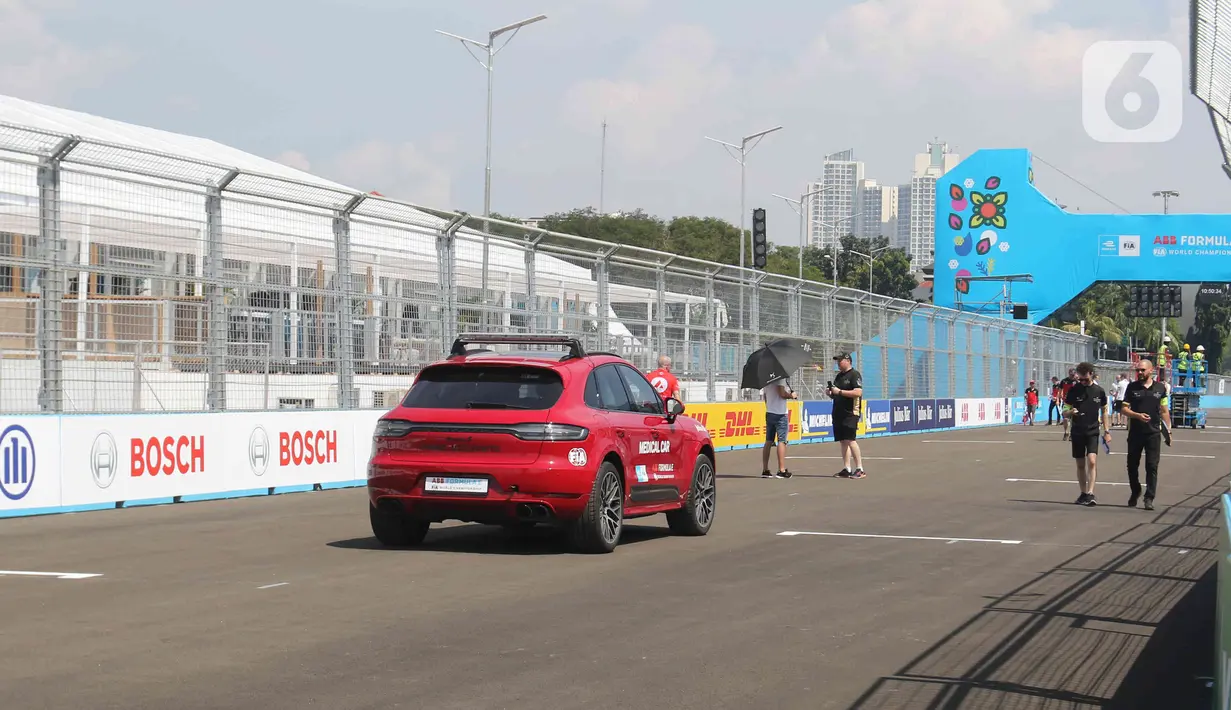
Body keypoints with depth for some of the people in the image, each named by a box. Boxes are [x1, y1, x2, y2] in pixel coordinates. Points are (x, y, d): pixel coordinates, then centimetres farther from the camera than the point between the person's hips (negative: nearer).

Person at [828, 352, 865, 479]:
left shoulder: (854, 375, -8)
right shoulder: (839, 376, 18)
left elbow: (858, 392, -20)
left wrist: (839, 392, -20)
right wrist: (831, 393, 3)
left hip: (850, 413, -8)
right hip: (838, 413, 9)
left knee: (850, 440, -14)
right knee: (843, 441, 7)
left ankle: (859, 469, -11)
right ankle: (846, 469, 10)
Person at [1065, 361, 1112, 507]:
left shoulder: (1099, 391, 1)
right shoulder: (1073, 390, 0)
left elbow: (1104, 412, 11)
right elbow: (1066, 412, 5)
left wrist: (1107, 431, 7)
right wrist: (1071, 412, -19)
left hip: (1093, 432, -1)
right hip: (1077, 432, 1)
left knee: (1092, 461, -17)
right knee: (1080, 464, 7)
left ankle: (1090, 493, -17)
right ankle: (1084, 493, 19)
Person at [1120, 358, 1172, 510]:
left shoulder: (1160, 388, 6)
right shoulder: (1132, 387, 3)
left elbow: (1164, 410, 10)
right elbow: (1124, 408, 1)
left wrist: (1168, 430, 6)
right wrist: (1138, 415, -17)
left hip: (1153, 433, -1)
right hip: (1135, 433, 1)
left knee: (1152, 466, -4)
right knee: (1132, 465, 8)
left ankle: (1149, 498, -1)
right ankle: (1135, 493, 28)